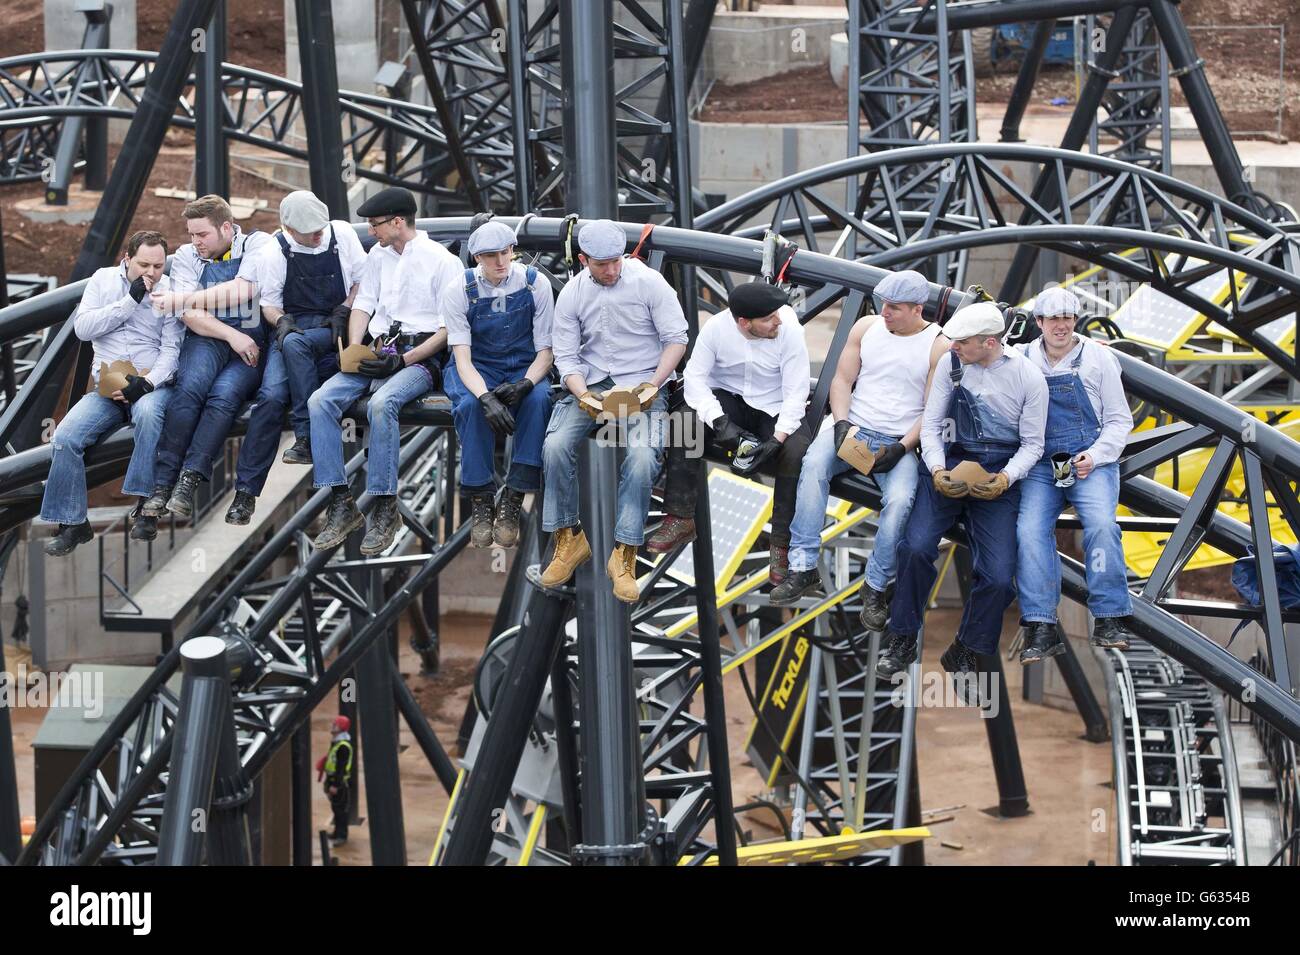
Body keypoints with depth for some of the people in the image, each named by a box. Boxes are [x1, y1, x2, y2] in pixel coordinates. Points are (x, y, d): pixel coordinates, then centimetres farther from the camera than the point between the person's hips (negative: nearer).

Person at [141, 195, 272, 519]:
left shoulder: (257, 244, 4)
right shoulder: (186, 256, 13)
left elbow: (242, 290, -13)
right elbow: (192, 317, 2)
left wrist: (182, 300, -11)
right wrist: (232, 336, -13)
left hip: (251, 343, -2)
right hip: (207, 339, 2)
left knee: (224, 394, -31)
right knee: (190, 387, -30)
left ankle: (189, 480, -35)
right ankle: (162, 483, -31)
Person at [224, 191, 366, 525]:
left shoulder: (342, 234, 3)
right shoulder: (273, 253, 2)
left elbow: (362, 279, 11)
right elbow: (269, 303, 8)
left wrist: (344, 311, -4)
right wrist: (280, 320, -13)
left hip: (334, 331, -1)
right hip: (293, 328, 1)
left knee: (294, 344, -36)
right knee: (272, 395, -23)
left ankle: (306, 438, -28)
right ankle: (246, 491, -22)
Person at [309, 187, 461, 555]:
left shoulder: (442, 261, -3)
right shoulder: (378, 256, 19)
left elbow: (449, 328, -7)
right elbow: (363, 306, 18)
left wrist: (403, 360, -16)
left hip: (419, 357, -6)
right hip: (377, 353, 6)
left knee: (381, 403, -36)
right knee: (320, 401, -19)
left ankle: (384, 507, -27)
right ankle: (341, 504, -20)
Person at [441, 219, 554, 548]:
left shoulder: (535, 284, -9)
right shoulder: (458, 290, -11)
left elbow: (545, 350, -6)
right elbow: (462, 357, -17)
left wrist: (525, 384, -29)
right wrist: (486, 397, -37)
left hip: (524, 368, 1)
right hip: (476, 369, -1)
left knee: (538, 399, -34)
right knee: (470, 404, -35)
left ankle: (513, 500, -26)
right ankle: (481, 501, -23)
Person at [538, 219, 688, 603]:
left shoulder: (649, 282, -6)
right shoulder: (571, 294, 2)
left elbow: (676, 339, -4)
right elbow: (566, 357, 2)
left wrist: (653, 385, -16)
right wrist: (584, 395, -17)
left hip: (642, 385, -2)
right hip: (590, 384, 3)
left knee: (642, 456, -30)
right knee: (556, 445, -23)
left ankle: (624, 556, -21)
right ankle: (569, 539, -5)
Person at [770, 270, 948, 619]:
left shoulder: (939, 346, -2)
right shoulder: (866, 326, 7)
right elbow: (842, 381, 8)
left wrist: (901, 448, -15)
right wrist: (843, 424, -9)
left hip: (900, 442, -2)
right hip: (853, 428, 2)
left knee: (900, 499, -31)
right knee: (814, 463, -29)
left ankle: (876, 587, -14)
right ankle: (803, 569, -28)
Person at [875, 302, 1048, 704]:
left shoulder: (1029, 378, -5)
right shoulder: (951, 365, -1)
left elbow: (1033, 444, 2)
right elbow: (930, 424, 4)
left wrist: (1007, 478, -15)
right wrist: (937, 470, -13)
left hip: (998, 478, -1)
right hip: (950, 468, 1)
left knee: (999, 577, -14)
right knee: (916, 547, -24)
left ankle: (964, 654, 10)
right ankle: (902, 639, -4)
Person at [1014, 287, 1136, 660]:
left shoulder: (1097, 358, 5)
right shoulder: (1021, 359, 8)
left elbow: (1119, 420, 8)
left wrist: (1095, 456, -8)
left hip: (1091, 460, -1)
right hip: (1039, 464, 1)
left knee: (1101, 524, -25)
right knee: (1030, 530, -21)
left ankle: (1109, 620, -17)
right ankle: (1041, 629, -20)